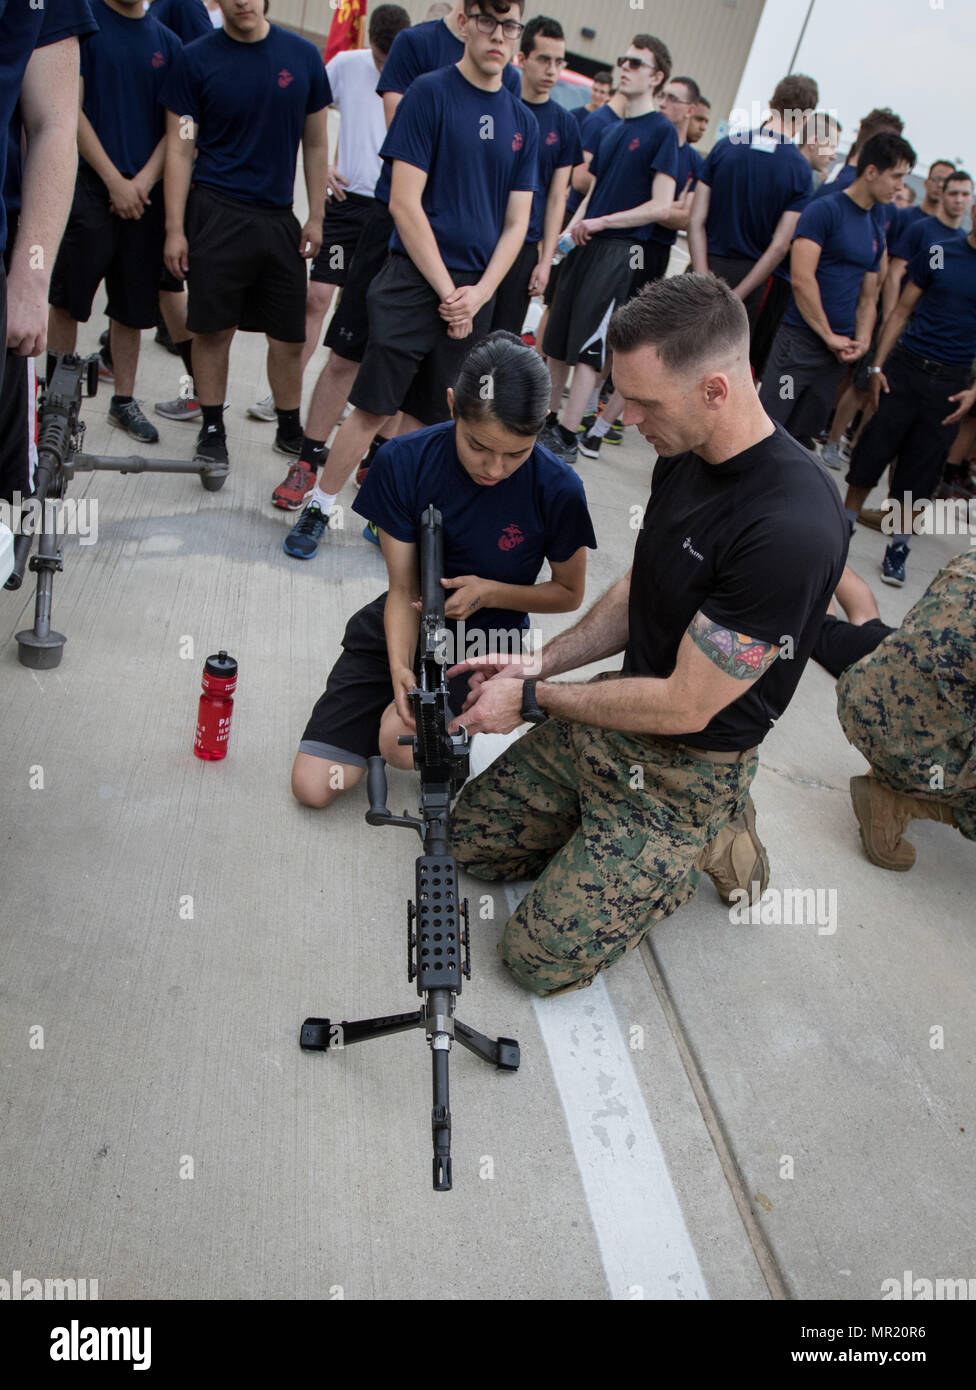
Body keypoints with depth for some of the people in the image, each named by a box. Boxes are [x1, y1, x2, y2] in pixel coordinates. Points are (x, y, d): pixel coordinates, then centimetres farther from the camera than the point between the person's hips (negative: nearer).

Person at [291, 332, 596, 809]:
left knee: (402, 741, -32)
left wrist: (489, 592, -20)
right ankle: (393, 702, 21)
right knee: (313, 787, -5)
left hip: (486, 641, -2)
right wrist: (399, 669, -30)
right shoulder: (403, 461, -16)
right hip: (402, 626, 2)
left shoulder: (557, 489, -19)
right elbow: (403, 590, -12)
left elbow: (569, 593, -2)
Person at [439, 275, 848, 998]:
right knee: (471, 838, 13)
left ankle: (709, 842, 11)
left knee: (543, 957, -5)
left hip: (690, 767, -8)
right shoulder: (684, 455, -4)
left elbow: (686, 705, -26)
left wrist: (533, 699, -16)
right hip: (620, 710, 8)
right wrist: (539, 662, -4)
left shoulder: (792, 527, -32)